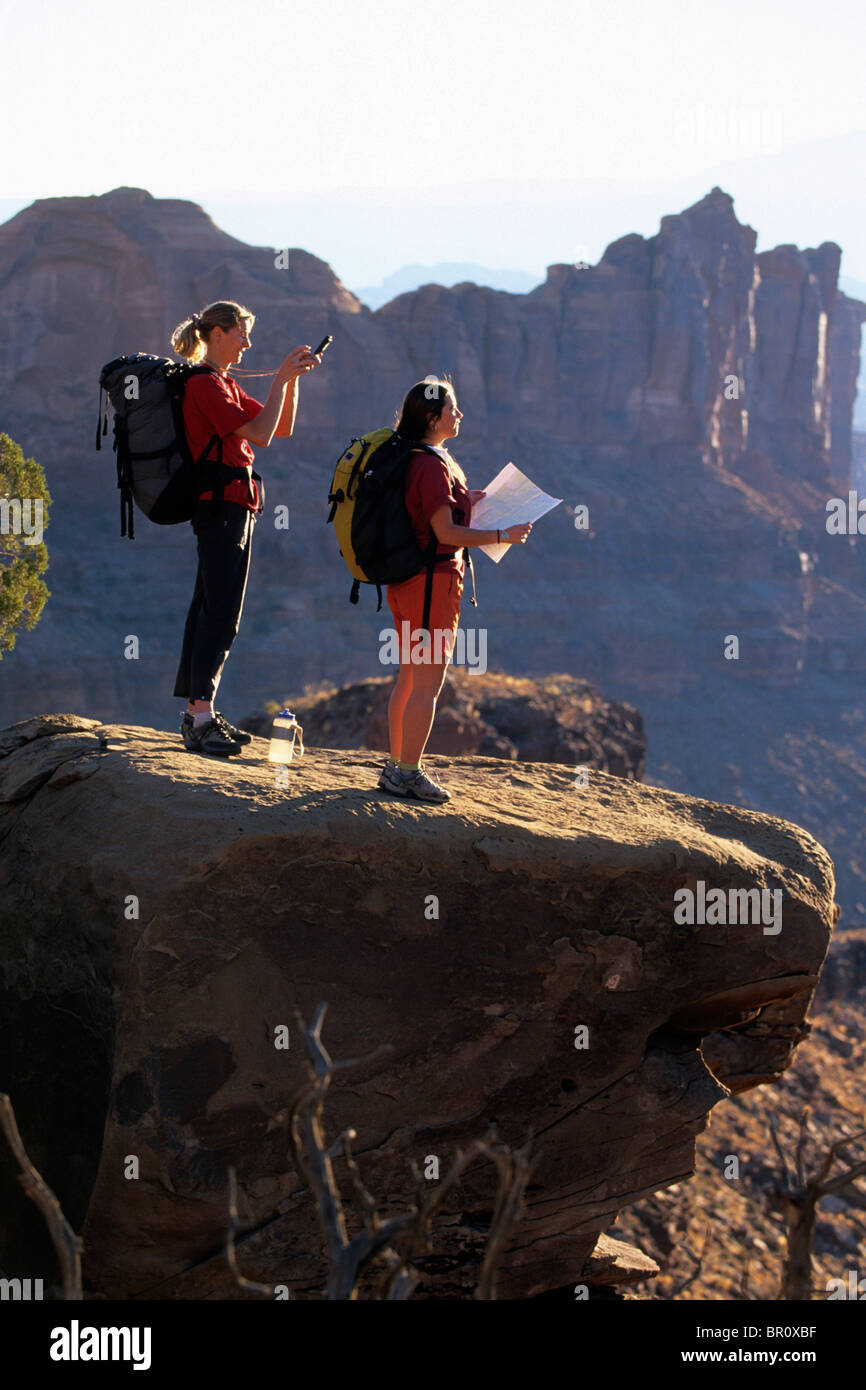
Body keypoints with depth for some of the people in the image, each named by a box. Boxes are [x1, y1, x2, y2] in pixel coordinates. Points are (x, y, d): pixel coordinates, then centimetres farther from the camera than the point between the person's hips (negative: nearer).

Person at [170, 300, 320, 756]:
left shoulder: (224, 385, 20)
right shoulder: (205, 384, -12)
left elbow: (282, 428, 19)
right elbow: (260, 434, -20)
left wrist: (293, 377, 8)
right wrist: (282, 379, -13)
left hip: (233, 506, 11)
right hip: (221, 501, -10)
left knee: (210, 608, 10)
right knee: (221, 612, -12)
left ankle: (196, 712, 14)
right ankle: (202, 718, -14)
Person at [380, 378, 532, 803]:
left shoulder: (411, 460, 12)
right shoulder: (433, 465, -17)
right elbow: (445, 532, -20)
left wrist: (465, 500, 19)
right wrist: (503, 536, -16)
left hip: (406, 579, 10)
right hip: (433, 580, -10)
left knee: (409, 678, 15)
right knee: (428, 683, -4)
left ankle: (396, 768, 21)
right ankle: (409, 773, 0)